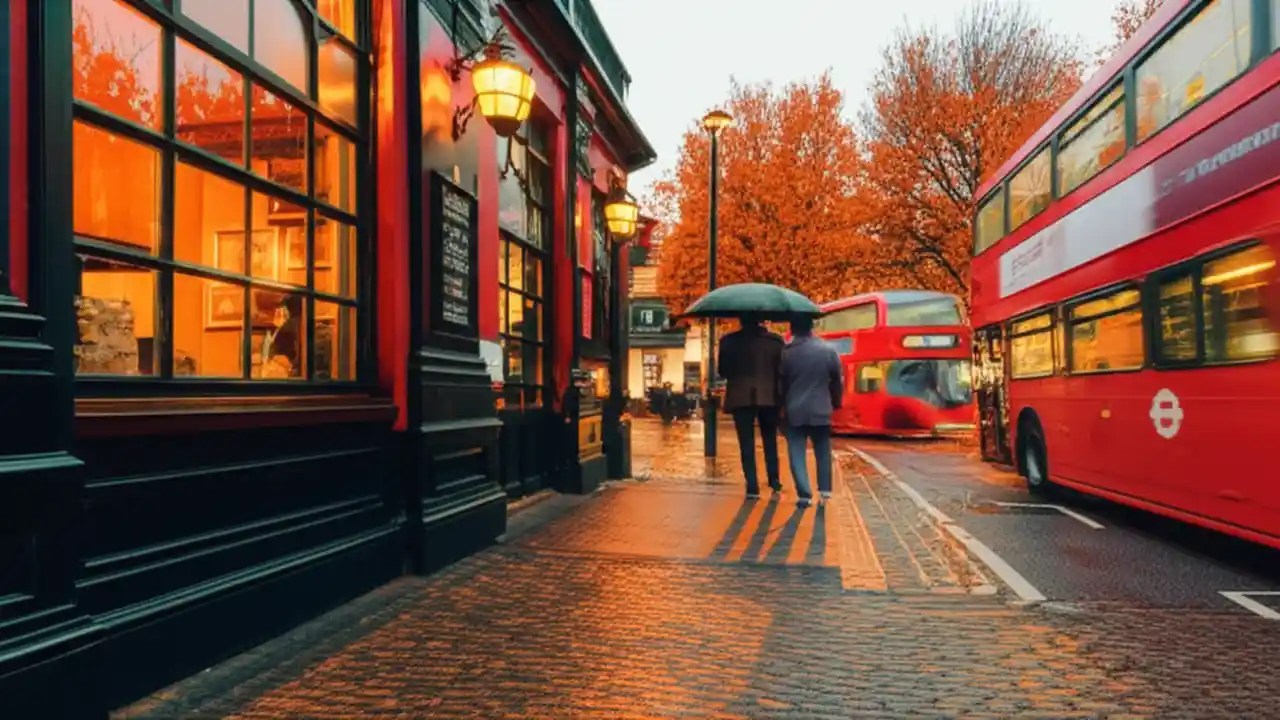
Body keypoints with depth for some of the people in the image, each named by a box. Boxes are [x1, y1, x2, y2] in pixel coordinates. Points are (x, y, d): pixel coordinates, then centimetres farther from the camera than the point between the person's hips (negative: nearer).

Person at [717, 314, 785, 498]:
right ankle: (774, 480, 21)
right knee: (770, 440, 18)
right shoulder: (776, 340, -1)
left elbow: (722, 371, 3)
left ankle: (752, 486, -1)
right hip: (769, 397, 2)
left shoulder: (729, 341, -3)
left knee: (747, 443, 2)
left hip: (740, 397, -2)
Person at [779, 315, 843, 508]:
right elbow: (837, 380, 3)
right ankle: (825, 489, 18)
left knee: (797, 453, 2)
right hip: (821, 409, 1)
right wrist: (835, 402, 20)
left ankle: (805, 495, -4)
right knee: (823, 451, 17)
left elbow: (781, 383, 2)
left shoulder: (786, 353, -5)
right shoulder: (828, 350, -4)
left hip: (795, 410, -1)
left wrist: (783, 405, 17)